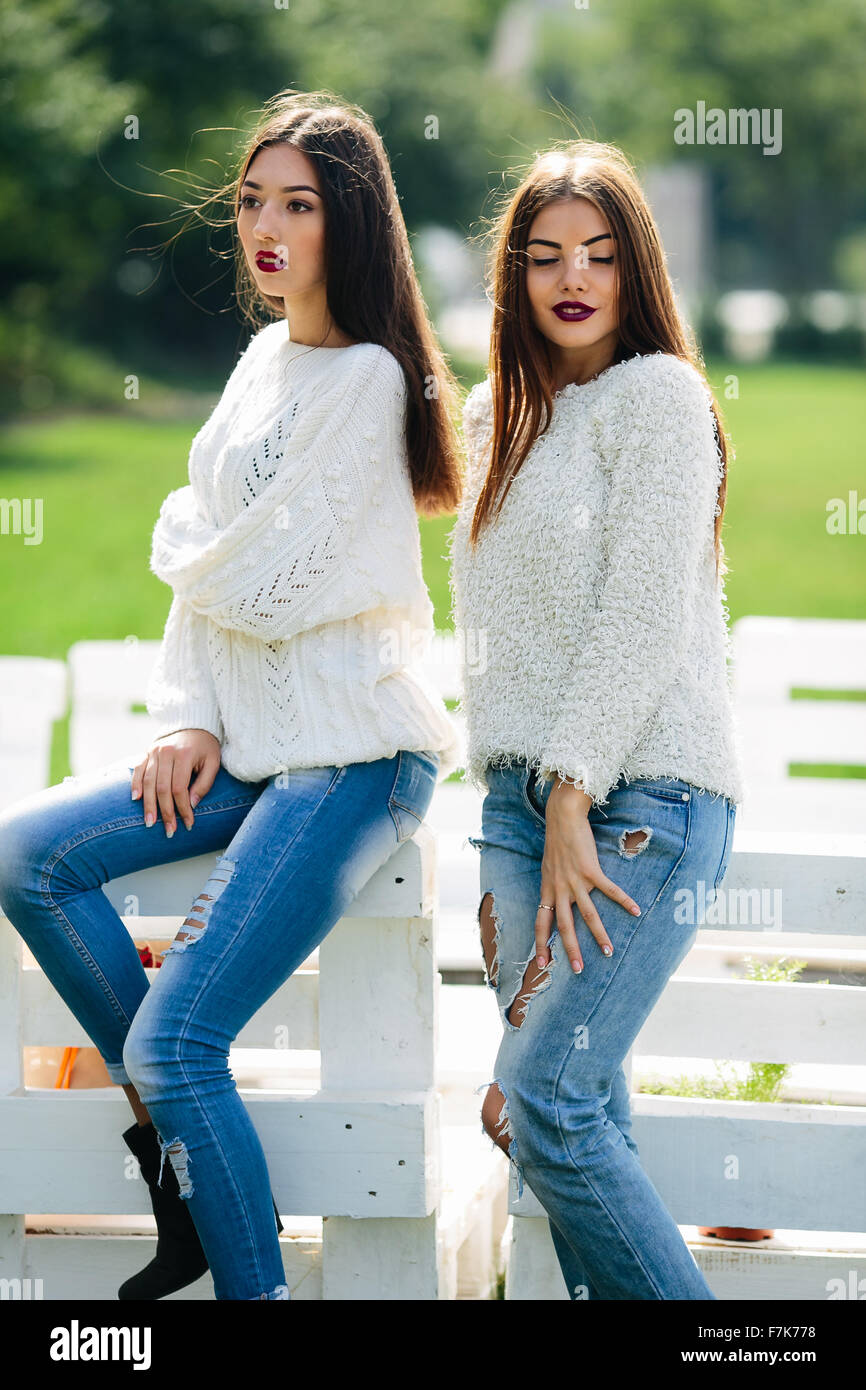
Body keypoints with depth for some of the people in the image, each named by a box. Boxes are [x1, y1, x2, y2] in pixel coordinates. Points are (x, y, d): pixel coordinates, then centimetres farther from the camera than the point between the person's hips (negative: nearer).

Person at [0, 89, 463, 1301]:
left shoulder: (365, 379, -12)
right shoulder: (264, 357, 14)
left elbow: (261, 586, -17)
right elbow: (206, 575, 15)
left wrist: (178, 538, 4)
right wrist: (184, 719, 1)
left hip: (352, 756, -9)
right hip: (247, 745, 9)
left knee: (174, 1044, -16)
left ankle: (254, 1286, -3)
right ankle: (171, 1140, 3)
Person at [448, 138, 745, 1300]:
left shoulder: (657, 394, -4)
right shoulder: (499, 415, 19)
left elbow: (645, 618, -11)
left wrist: (573, 797, -14)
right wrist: (523, 805, 13)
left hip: (640, 798, -7)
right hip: (522, 800, 7)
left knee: (550, 1104, -15)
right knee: (568, 1114, 0)